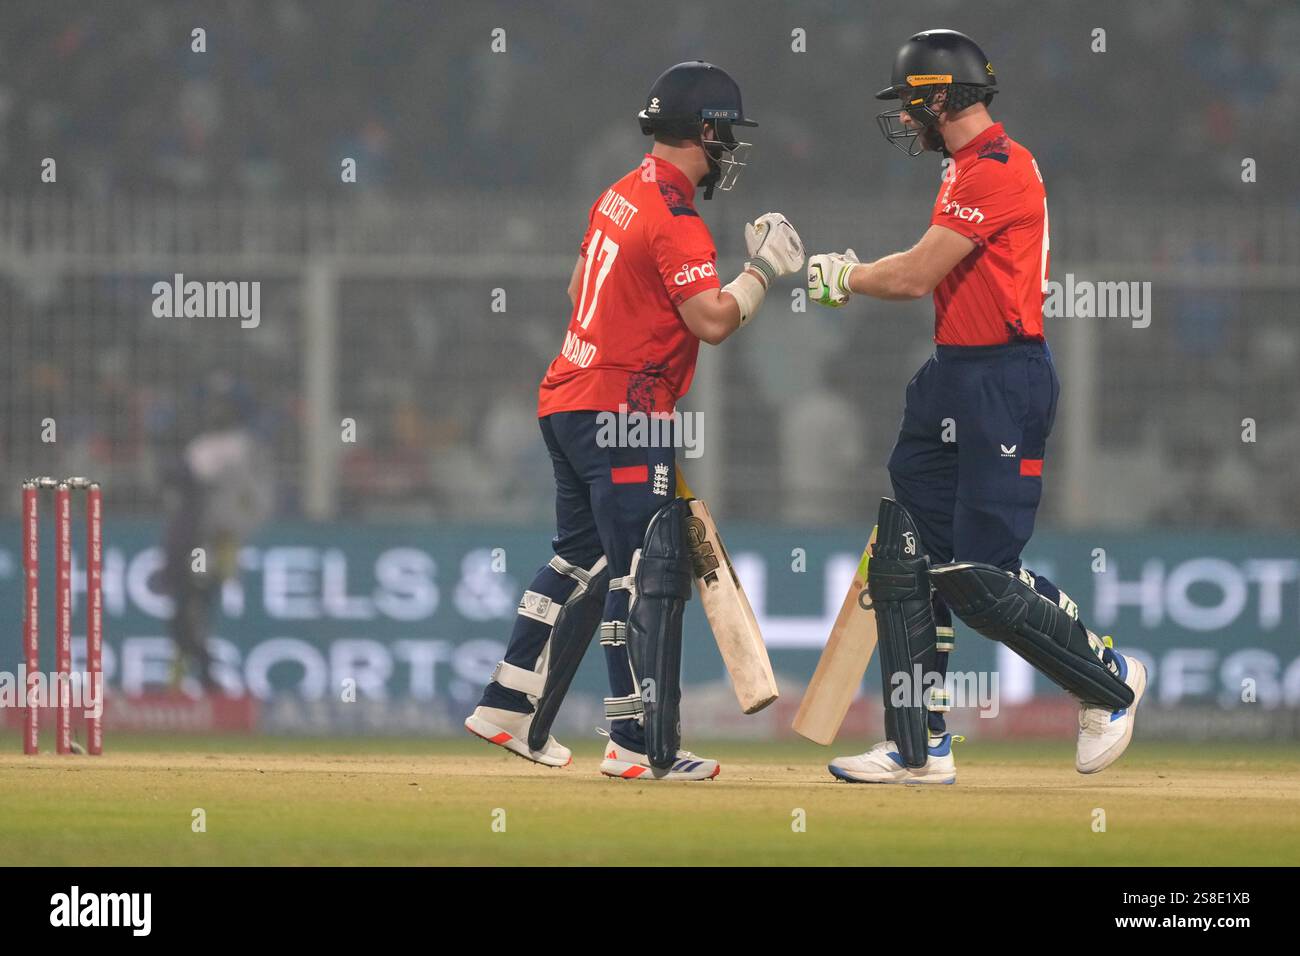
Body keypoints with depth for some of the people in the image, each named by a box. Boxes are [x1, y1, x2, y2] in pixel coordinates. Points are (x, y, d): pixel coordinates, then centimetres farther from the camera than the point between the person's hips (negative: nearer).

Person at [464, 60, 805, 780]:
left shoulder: (618, 197, 12)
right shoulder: (674, 218, -16)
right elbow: (712, 320, -23)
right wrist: (765, 268, -10)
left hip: (566, 399, 10)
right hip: (622, 414, -10)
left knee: (581, 558, 20)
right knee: (650, 575, -8)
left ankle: (509, 708, 23)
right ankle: (641, 746, -11)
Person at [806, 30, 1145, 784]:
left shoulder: (998, 167, -15)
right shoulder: (970, 168, 18)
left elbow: (915, 276, -17)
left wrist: (840, 277, -1)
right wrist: (849, 272, 7)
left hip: (1005, 383, -10)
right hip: (952, 378, 10)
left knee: (977, 580, -9)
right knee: (903, 564, 6)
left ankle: (1109, 681, 12)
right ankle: (920, 749, 9)